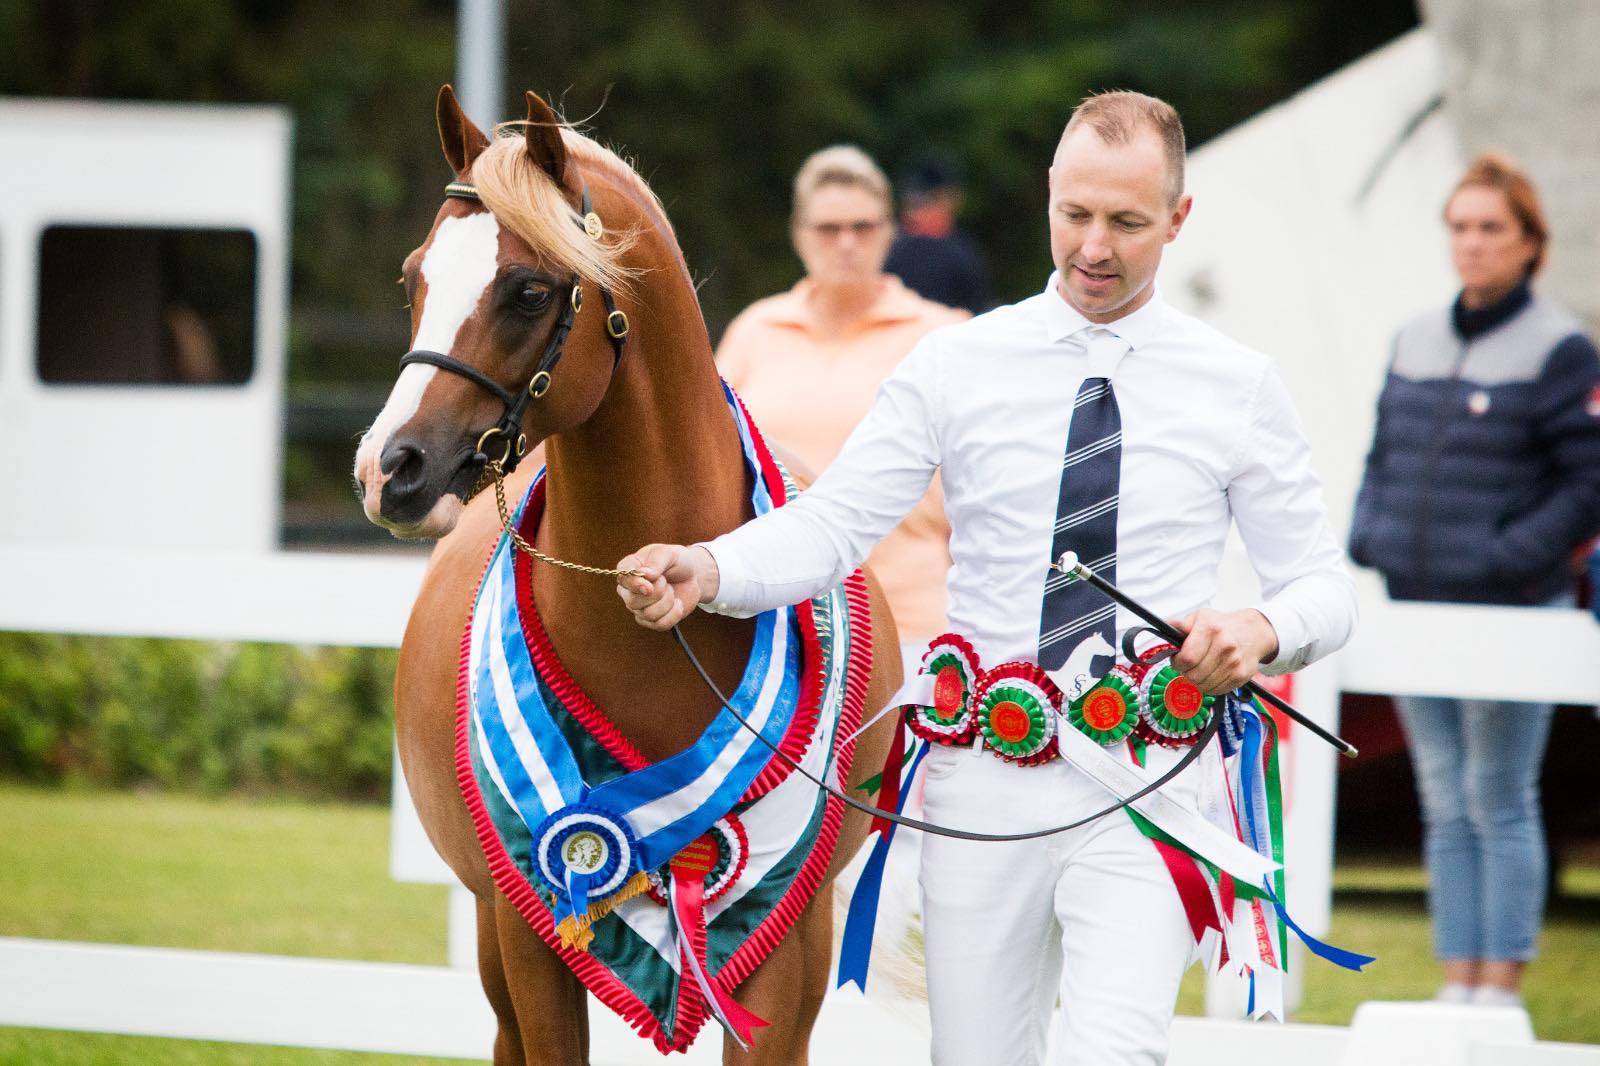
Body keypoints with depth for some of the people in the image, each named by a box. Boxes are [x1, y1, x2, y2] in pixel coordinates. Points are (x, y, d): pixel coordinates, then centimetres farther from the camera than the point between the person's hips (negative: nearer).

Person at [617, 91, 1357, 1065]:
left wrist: (1261, 630, -16)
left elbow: (1324, 586, 8)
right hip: (983, 779, 2)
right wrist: (705, 571, -24)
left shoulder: (1239, 389, 4)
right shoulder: (957, 367, 4)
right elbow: (834, 524, -4)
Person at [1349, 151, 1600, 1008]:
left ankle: (1501, 984, 3)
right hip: (1415, 607, 6)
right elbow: (1383, 457, 20)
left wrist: (1511, 555, -16)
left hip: (1510, 613, -6)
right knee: (1445, 806, 9)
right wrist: (1366, 537, 4)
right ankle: (1457, 978, 13)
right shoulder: (1415, 342, 12)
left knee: (1499, 801, -2)